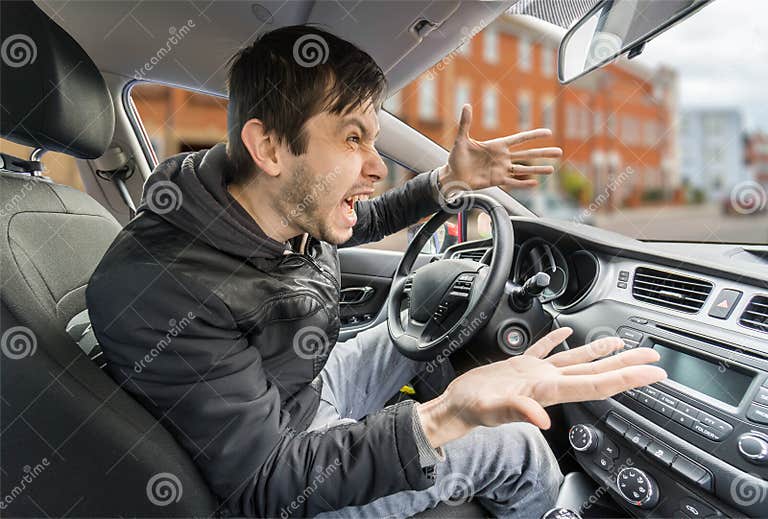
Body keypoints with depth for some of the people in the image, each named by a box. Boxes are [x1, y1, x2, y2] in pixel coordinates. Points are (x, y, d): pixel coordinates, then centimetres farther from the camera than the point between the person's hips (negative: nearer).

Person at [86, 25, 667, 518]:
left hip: (314, 381, 8)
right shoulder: (155, 291, -36)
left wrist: (450, 179, -4)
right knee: (519, 448, -6)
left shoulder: (299, 207, -12)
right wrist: (441, 420, -49)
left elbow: (371, 219, 12)